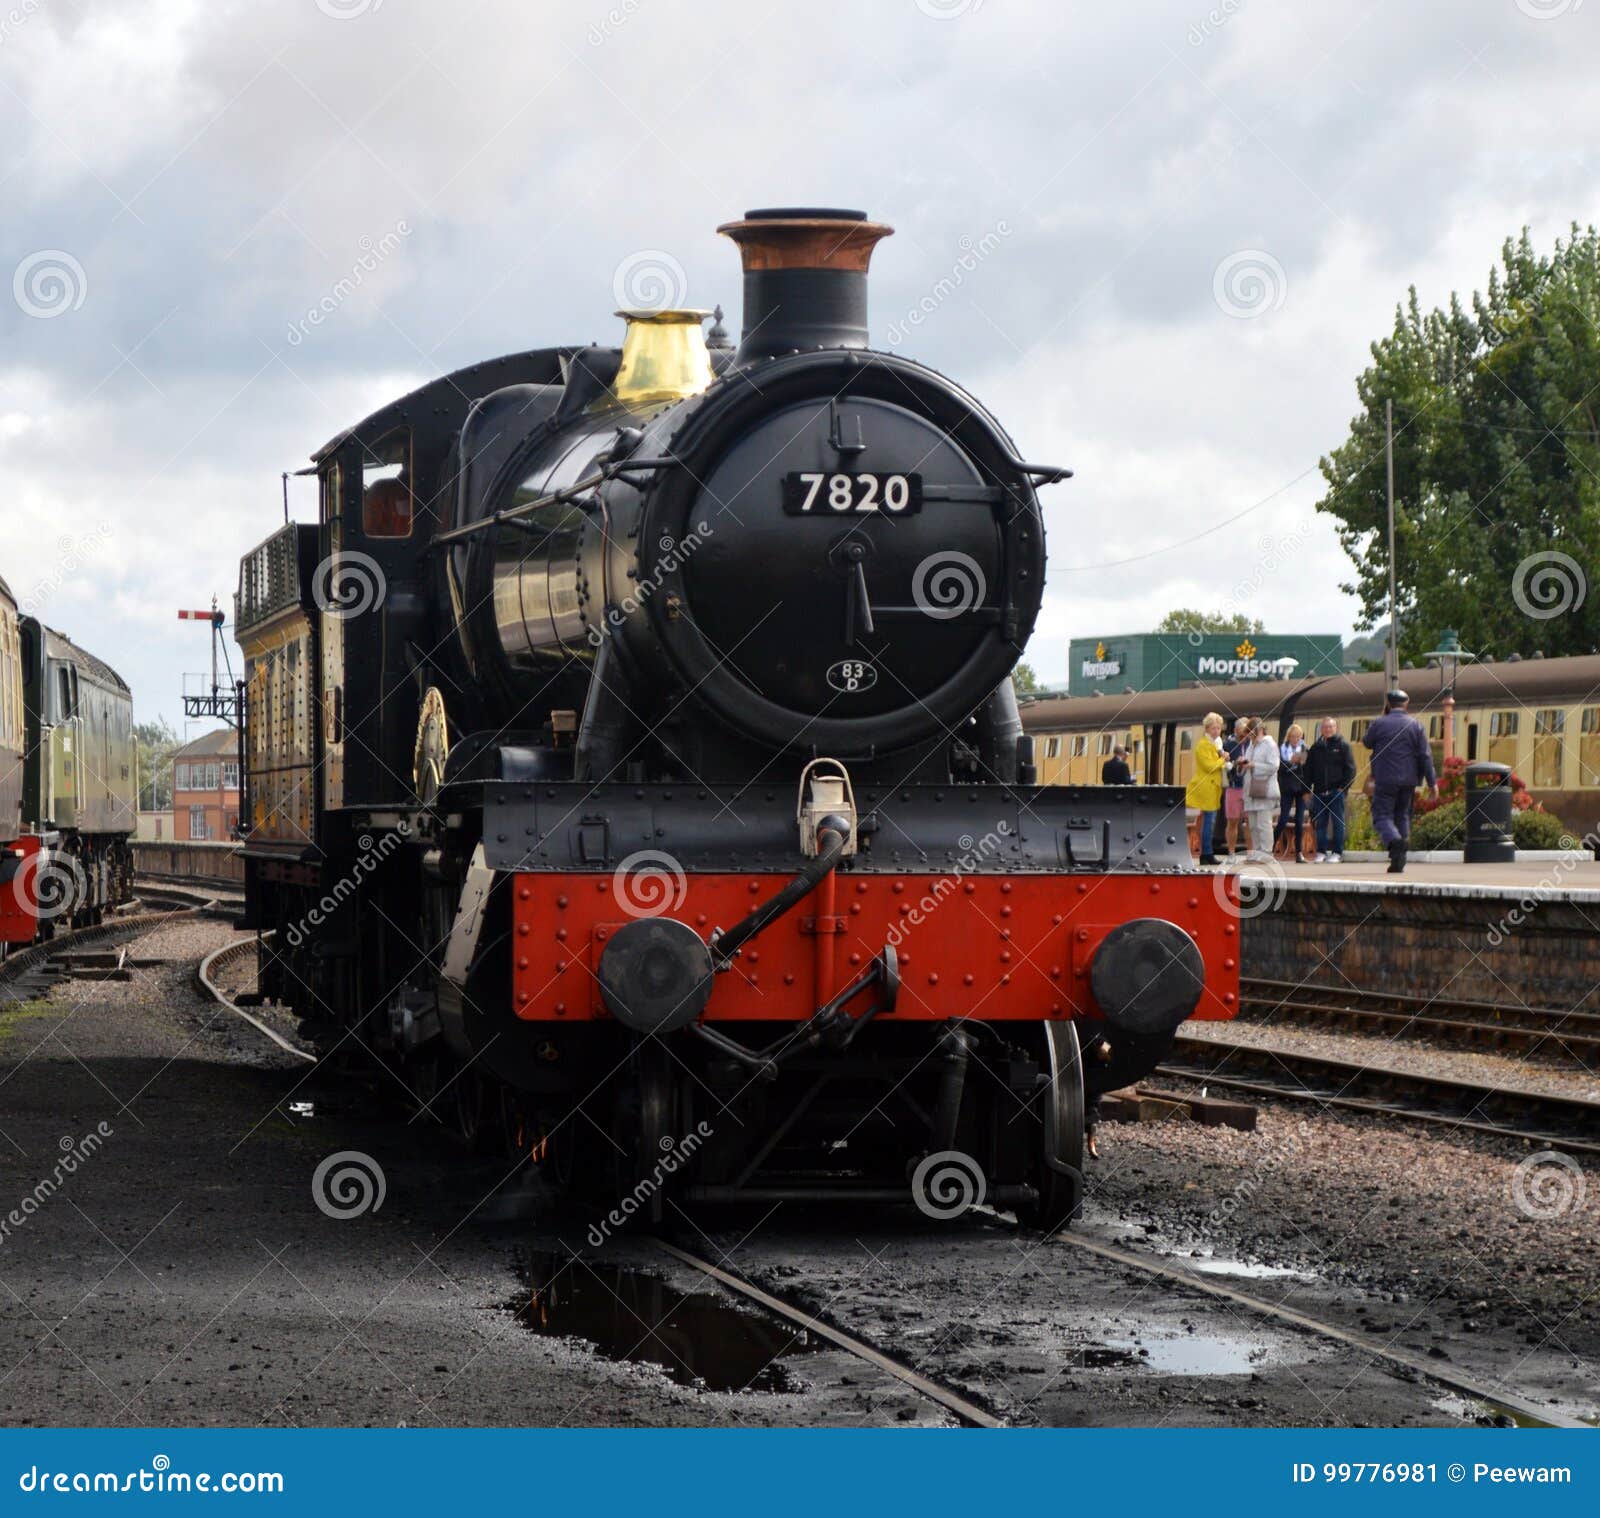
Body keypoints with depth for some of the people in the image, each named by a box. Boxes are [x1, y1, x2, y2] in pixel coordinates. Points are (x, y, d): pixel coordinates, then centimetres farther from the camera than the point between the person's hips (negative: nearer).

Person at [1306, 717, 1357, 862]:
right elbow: (1309, 769, 15)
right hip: (1319, 791, 4)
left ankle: (1337, 852, 2)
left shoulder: (1343, 745, 1)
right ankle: (1321, 851, 9)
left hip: (1336, 790, -4)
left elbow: (1350, 768, -2)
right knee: (1320, 822, 4)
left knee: (1337, 822, -2)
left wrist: (1344, 786, -9)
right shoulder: (1316, 747, 12)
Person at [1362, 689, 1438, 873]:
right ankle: (1398, 861, 11)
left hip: (1385, 780, -4)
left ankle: (1395, 841, -33)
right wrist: (1432, 782, 3)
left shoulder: (1380, 724, -5)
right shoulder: (1415, 725, 3)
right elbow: (1425, 756, 0)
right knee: (1402, 816, 15)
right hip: (1408, 780, 4)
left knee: (1382, 815, -2)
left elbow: (1367, 742, 14)